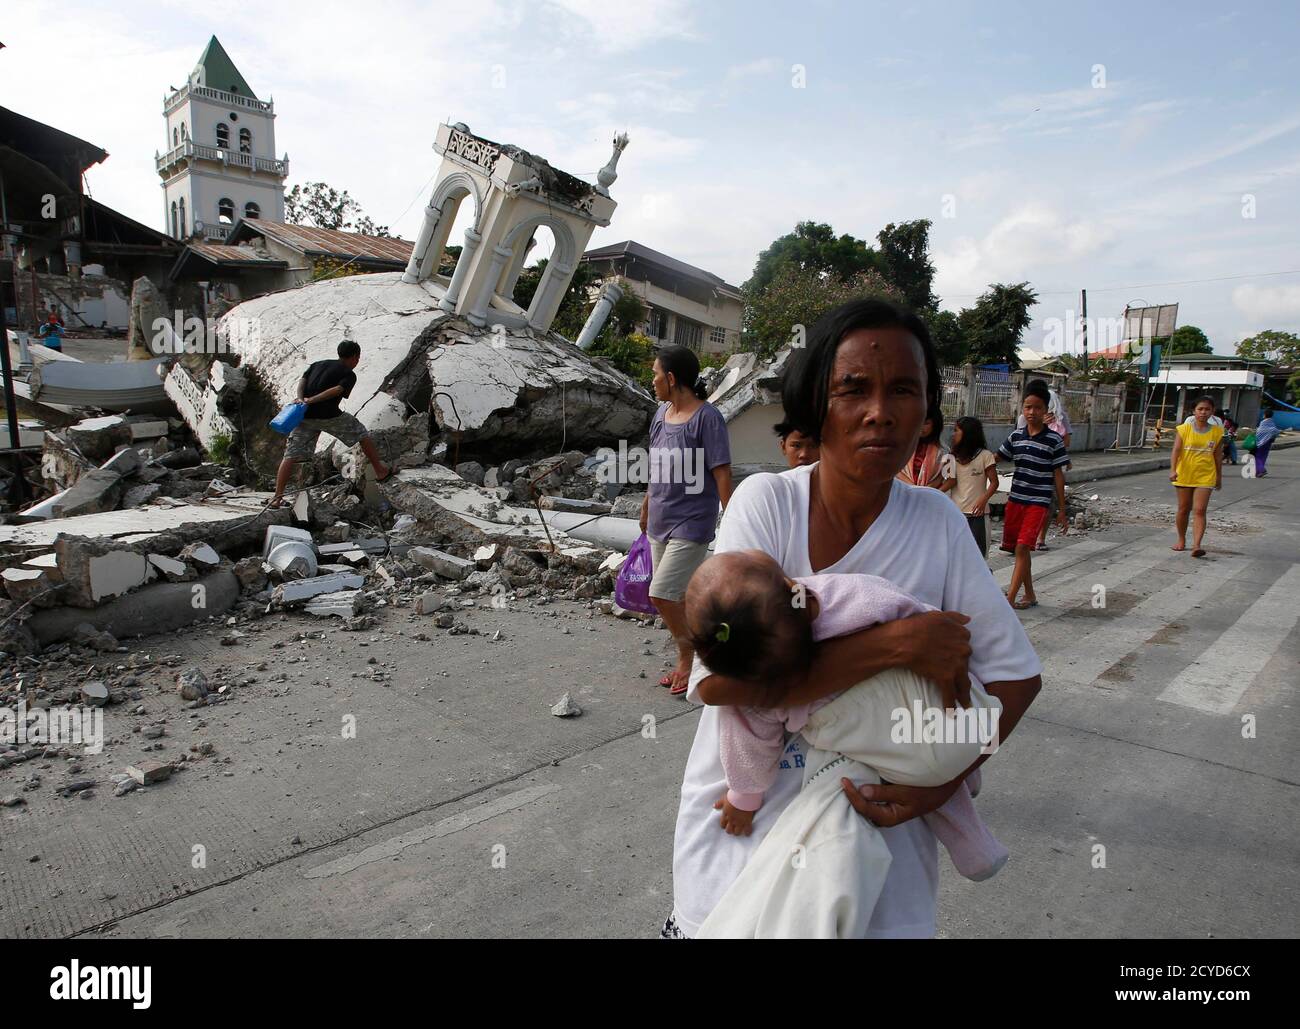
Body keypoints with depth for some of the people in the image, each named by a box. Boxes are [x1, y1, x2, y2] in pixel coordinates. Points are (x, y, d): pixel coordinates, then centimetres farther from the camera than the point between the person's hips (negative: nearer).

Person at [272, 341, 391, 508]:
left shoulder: (317, 364, 23)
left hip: (304, 415, 5)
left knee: (291, 456, 4)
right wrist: (311, 400, -15)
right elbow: (337, 390, -13)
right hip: (328, 415, -5)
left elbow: (302, 380, 6)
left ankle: (278, 497, -2)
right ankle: (381, 472, 22)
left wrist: (300, 398, -8)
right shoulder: (349, 374, 5)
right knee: (362, 434, 16)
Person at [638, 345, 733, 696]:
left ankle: (688, 660, 11)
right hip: (660, 521, 8)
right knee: (678, 597, 14)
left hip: (691, 525, -7)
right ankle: (687, 662, 30)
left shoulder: (707, 417, -15)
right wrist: (646, 504, 27)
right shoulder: (662, 413, 8)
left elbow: (722, 473, -16)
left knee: (661, 594, -11)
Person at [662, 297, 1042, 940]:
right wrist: (899, 643, -27)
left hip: (874, 816, 2)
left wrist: (940, 784, -16)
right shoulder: (767, 501, -17)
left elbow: (1016, 674, -3)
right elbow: (719, 678, -28)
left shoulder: (937, 523, -9)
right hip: (742, 821, -1)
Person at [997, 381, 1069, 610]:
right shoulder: (1016, 435, 5)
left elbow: (1058, 475, -2)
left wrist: (1062, 510, -1)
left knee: (1022, 547, -14)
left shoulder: (1053, 440, -6)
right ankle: (1030, 595, 25)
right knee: (1019, 549, 10)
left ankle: (1009, 599, -12)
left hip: (1038, 502, -4)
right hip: (1015, 499, 5)